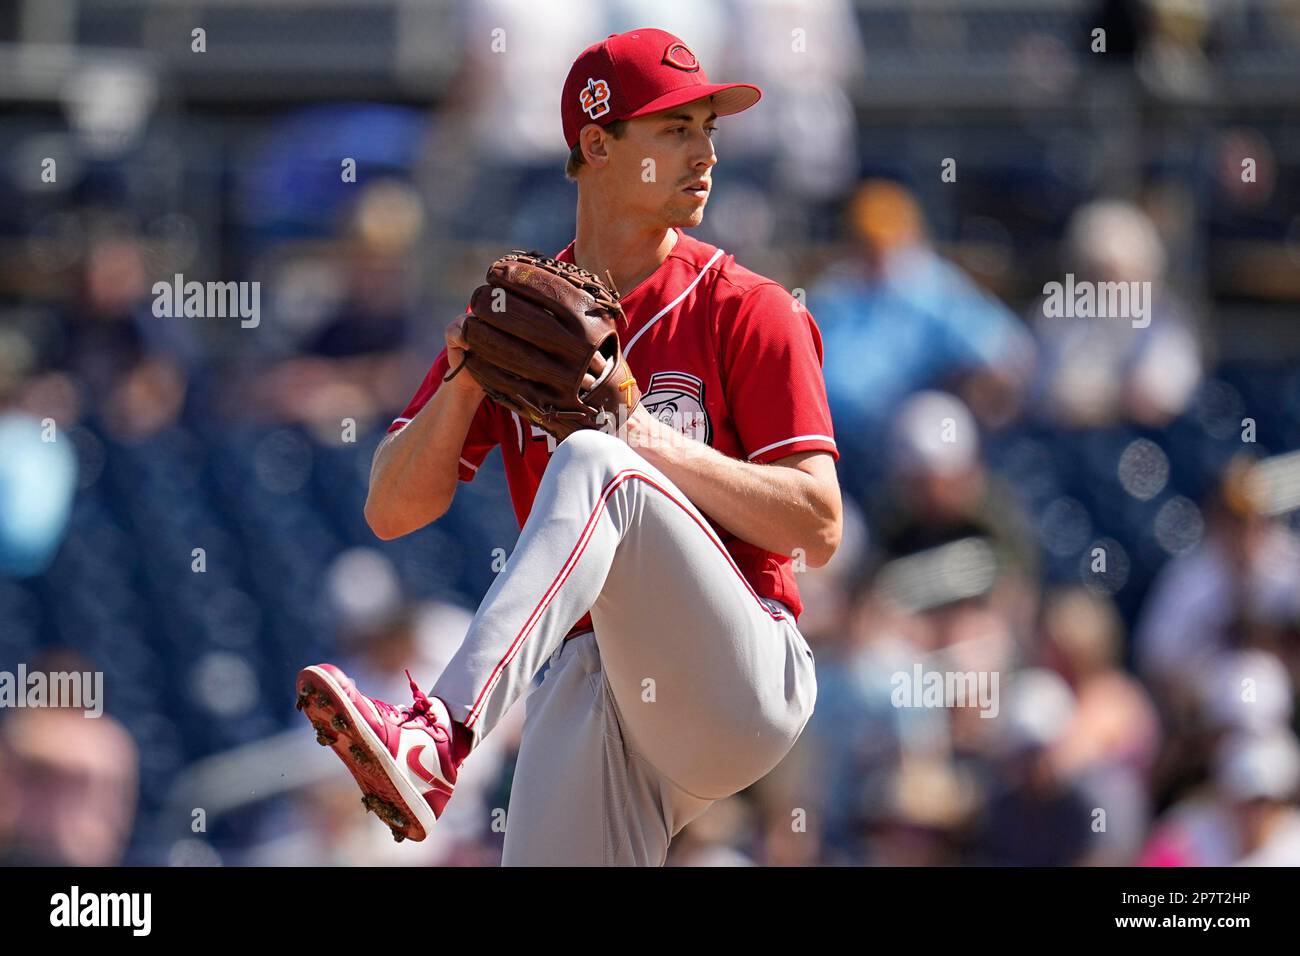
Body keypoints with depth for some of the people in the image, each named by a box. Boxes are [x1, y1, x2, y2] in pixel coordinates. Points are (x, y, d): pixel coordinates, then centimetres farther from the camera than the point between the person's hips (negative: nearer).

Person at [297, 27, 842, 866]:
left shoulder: (747, 313, 2)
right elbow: (392, 511, 11)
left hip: (743, 685, -4)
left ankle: (440, 738, -46)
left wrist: (651, 440, -18)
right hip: (592, 679, 4)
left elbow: (819, 529, -7)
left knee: (589, 468, -29)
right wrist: (465, 387, -7)